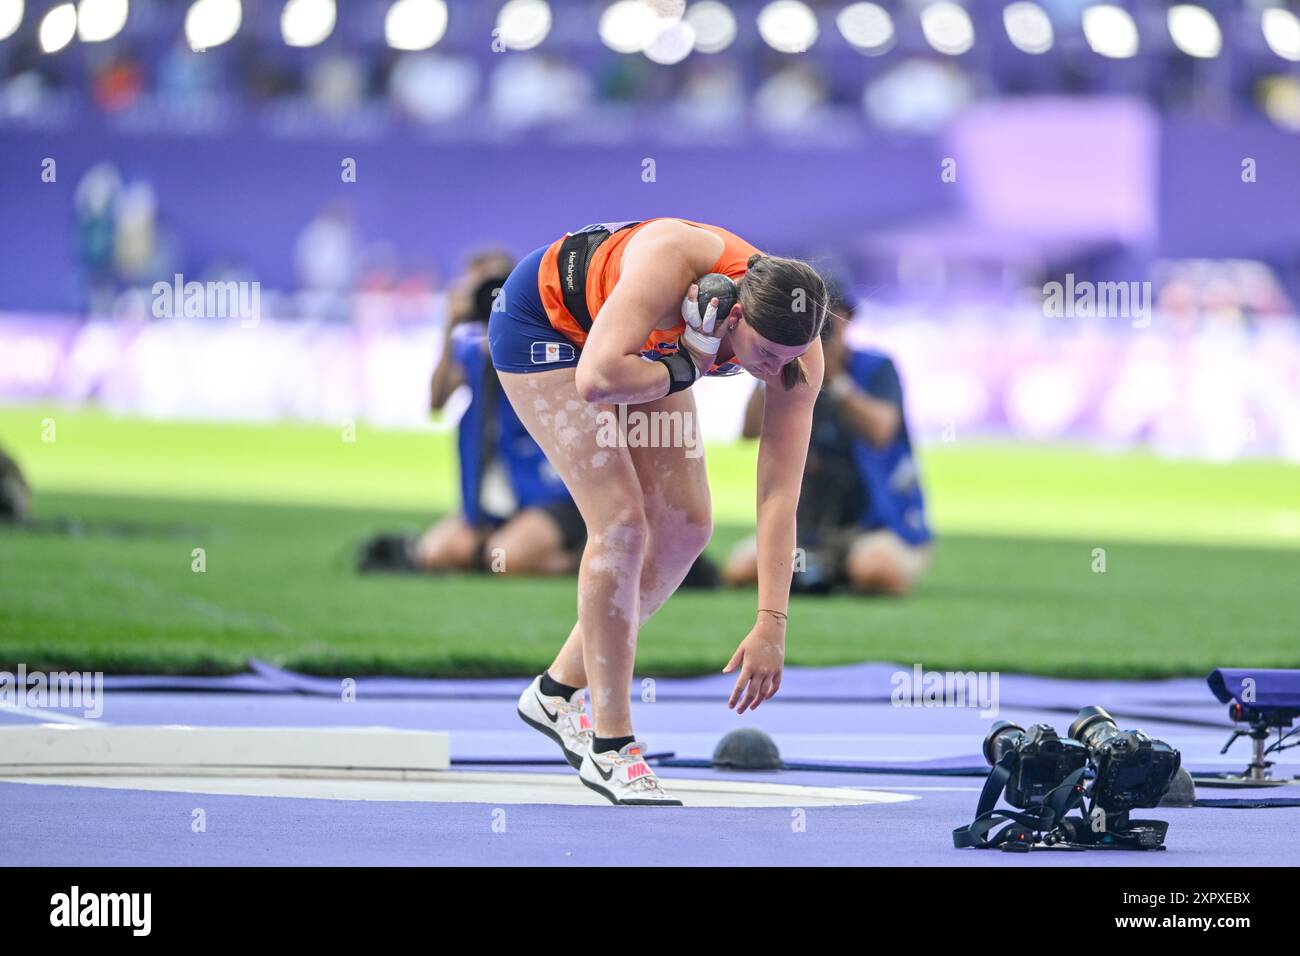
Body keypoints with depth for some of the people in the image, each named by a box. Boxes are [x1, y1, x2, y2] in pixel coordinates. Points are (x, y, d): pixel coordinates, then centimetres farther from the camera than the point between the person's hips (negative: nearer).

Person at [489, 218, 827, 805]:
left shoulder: (795, 346, -27)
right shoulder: (672, 266, -43)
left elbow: (780, 494, -28)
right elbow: (596, 380, -53)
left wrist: (771, 623, -34)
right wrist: (682, 373, -35)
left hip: (643, 346, 6)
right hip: (544, 321, -6)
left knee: (686, 527, 0)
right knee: (622, 521, -18)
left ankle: (559, 691, 18)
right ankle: (610, 747, -10)